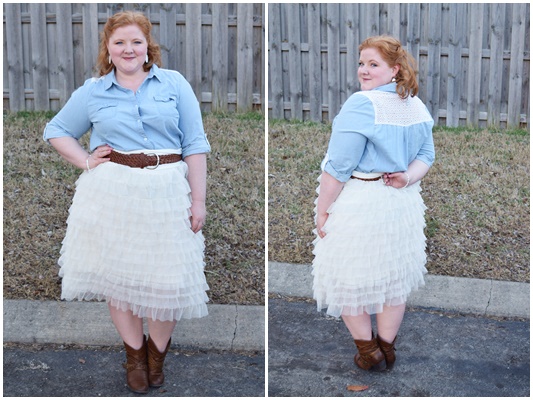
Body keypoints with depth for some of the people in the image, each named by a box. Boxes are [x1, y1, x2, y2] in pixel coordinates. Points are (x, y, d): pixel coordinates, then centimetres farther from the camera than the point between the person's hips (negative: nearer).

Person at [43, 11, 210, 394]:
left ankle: (158, 350, 27)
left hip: (165, 193, -1)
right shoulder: (92, 92, 8)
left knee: (168, 278, 1)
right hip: (112, 191, 1)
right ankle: (134, 352, 27)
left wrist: (198, 200, -3)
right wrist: (86, 162, 1)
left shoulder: (174, 84, 4)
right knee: (118, 274, 7)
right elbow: (57, 131, 18)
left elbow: (194, 144, 2)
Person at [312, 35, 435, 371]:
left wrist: (322, 209, -12)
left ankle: (368, 351, 20)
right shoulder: (417, 106, 4)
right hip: (402, 203, 7)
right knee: (394, 274, 19)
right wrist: (408, 178, -7)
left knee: (349, 278, 11)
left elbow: (338, 166, -20)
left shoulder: (361, 105, -20)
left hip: (359, 203, -7)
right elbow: (427, 154, 9)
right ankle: (387, 347, 31)